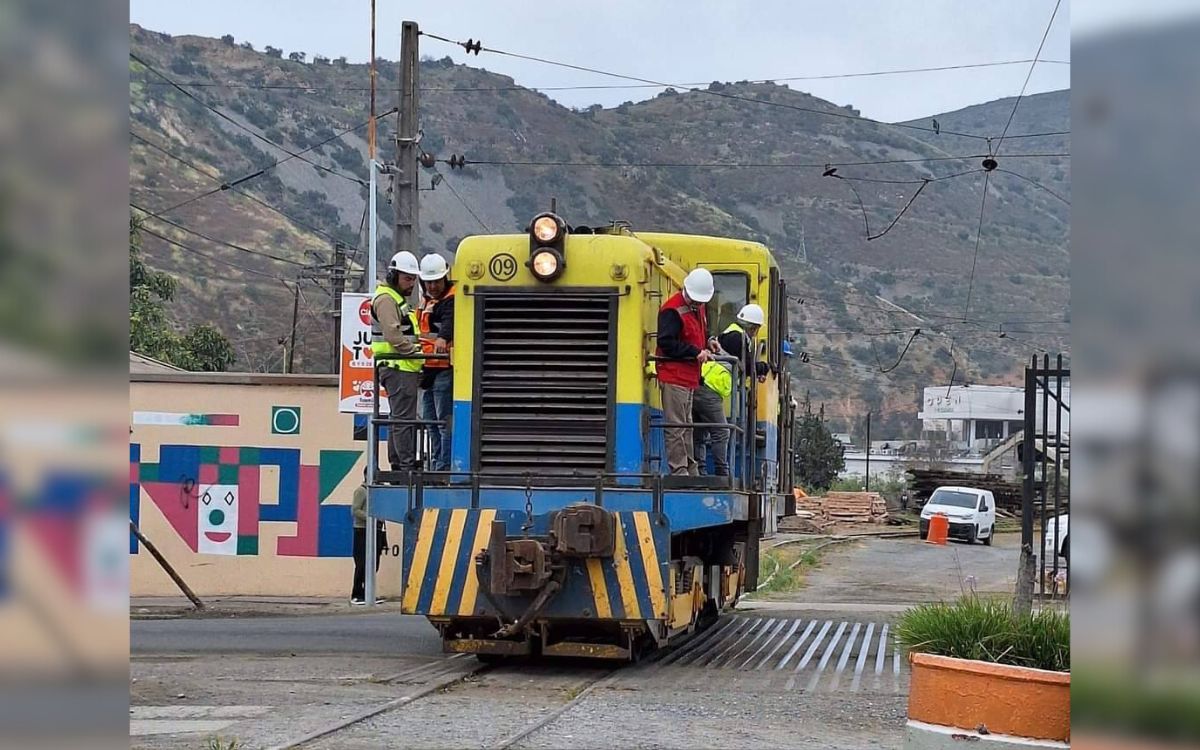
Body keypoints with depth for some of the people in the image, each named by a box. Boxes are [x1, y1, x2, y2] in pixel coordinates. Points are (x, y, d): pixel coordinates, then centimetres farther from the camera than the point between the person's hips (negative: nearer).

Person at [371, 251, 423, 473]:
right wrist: (415, 351, -16)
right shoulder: (386, 299, -9)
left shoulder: (398, 299, 24)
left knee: (398, 419, 12)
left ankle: (397, 466, 16)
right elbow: (393, 334, -20)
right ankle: (408, 467, -14)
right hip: (398, 369, -11)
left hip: (405, 369, 11)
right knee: (404, 419, -12)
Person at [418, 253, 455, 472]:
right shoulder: (427, 298, 18)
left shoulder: (452, 299, -11)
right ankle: (436, 464, 22)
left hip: (445, 366, -10)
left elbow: (450, 320, -32)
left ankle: (445, 466, -10)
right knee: (430, 419, 14)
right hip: (429, 368, 10)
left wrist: (443, 338, -50)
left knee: (444, 420, -10)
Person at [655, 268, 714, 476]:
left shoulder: (697, 307, 15)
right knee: (676, 426, -8)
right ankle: (678, 471, -8)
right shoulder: (672, 310, -15)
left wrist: (707, 346, 13)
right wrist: (695, 352, -21)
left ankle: (691, 470, 22)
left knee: (686, 426, 16)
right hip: (674, 377, -10)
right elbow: (666, 343, -22)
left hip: (690, 377, 10)